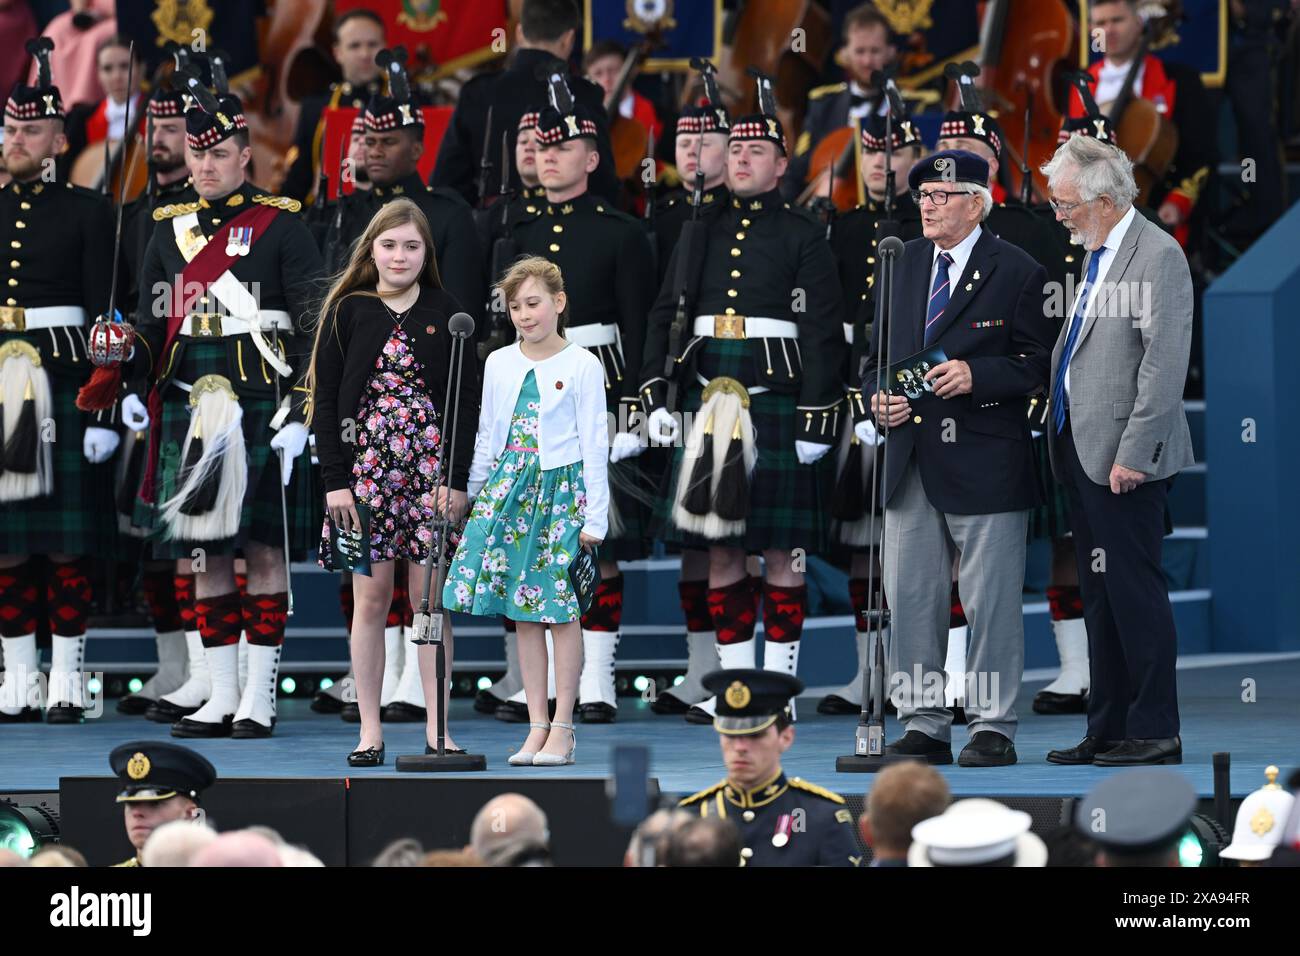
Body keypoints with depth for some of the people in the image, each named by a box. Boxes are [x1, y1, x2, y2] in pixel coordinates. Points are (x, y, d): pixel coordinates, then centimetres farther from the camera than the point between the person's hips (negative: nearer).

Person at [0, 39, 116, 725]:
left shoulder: (87, 211, 0)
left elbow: (106, 316, -2)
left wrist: (106, 409, -9)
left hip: (65, 382, -4)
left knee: (67, 541, -2)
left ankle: (66, 684, 4)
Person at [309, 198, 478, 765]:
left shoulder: (445, 314, 4)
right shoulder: (348, 312, 3)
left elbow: (468, 400, 3)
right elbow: (326, 396, 2)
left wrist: (458, 478, -5)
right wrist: (335, 480, -5)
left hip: (431, 468, 0)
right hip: (364, 465, 0)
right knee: (371, 597, 1)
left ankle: (437, 730, 6)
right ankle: (370, 732, 5)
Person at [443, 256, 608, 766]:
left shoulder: (581, 366, -4)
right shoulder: (498, 364, 9)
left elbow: (594, 443, -4)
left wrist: (595, 517, -7)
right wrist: (472, 498, 15)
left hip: (563, 488, -4)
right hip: (509, 487, 4)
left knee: (562, 610, -2)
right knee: (523, 613, 4)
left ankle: (562, 728, 4)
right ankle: (537, 725, 8)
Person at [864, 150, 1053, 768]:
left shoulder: (1015, 272, -3)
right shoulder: (906, 263, 14)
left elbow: (1035, 363, -4)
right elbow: (878, 351, 20)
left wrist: (976, 376, -19)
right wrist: (878, 396, 1)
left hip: (983, 461, -6)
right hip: (911, 462, 6)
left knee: (990, 600, -1)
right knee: (910, 596, 7)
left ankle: (992, 728, 6)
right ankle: (923, 727, 15)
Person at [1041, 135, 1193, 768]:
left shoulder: (1157, 255, -12)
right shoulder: (1096, 254, 17)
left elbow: (1165, 363, -18)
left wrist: (1133, 453, -20)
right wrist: (1061, 441, 15)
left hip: (1125, 459, -9)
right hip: (1081, 454, 9)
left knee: (1134, 591, -6)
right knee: (1100, 597, 11)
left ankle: (1155, 732, -1)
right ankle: (1107, 731, 16)